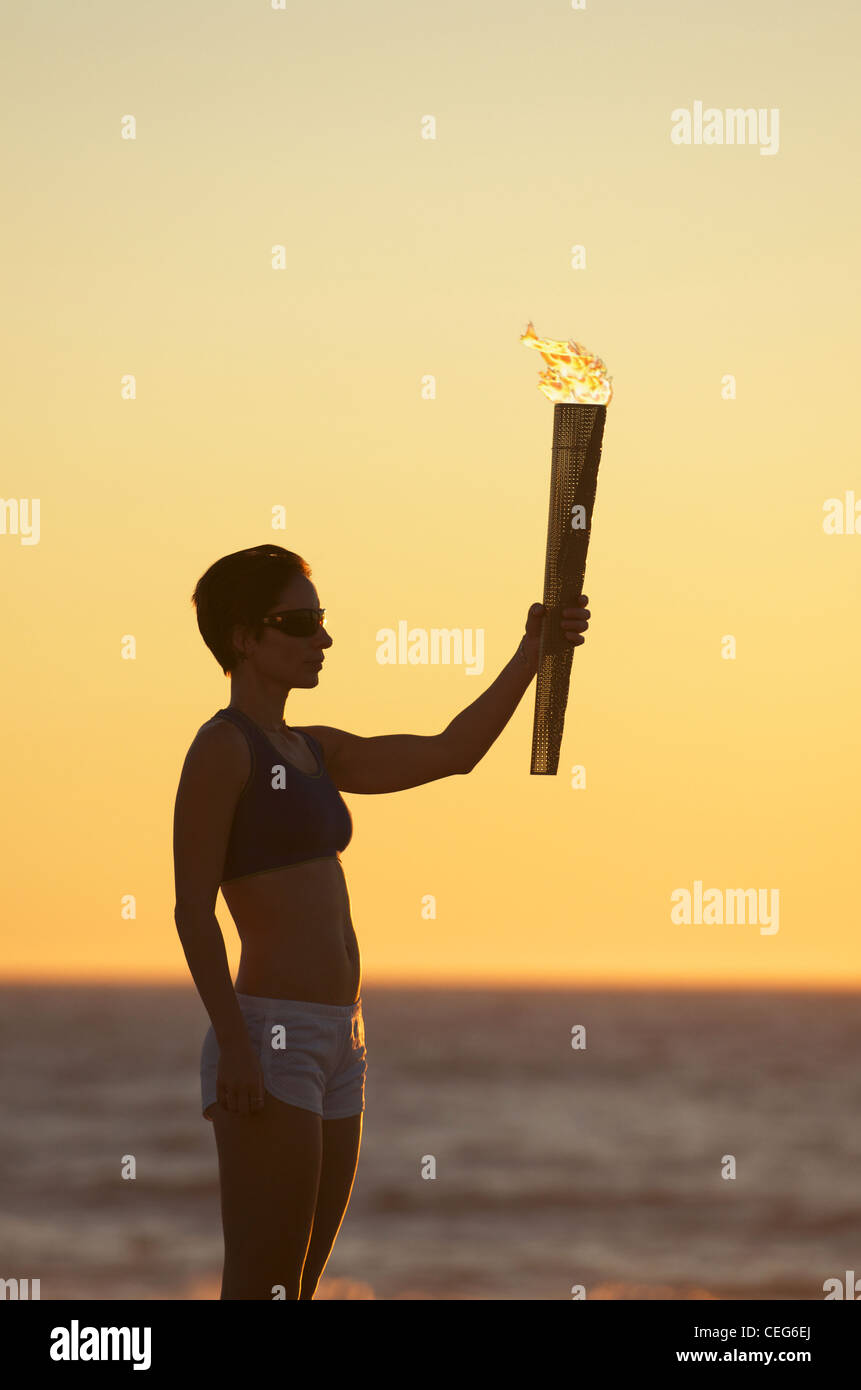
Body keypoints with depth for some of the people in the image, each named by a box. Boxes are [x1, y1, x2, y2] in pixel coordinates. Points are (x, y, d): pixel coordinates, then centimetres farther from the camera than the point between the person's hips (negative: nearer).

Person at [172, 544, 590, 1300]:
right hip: (269, 1042, -9)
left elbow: (451, 755, 16)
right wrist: (233, 1047, -21)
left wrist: (533, 653, 7)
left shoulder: (313, 752, 17)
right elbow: (192, 907, -14)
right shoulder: (220, 747, -9)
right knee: (263, 1296, -9)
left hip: (332, 1047, 9)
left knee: (295, 1292, 10)